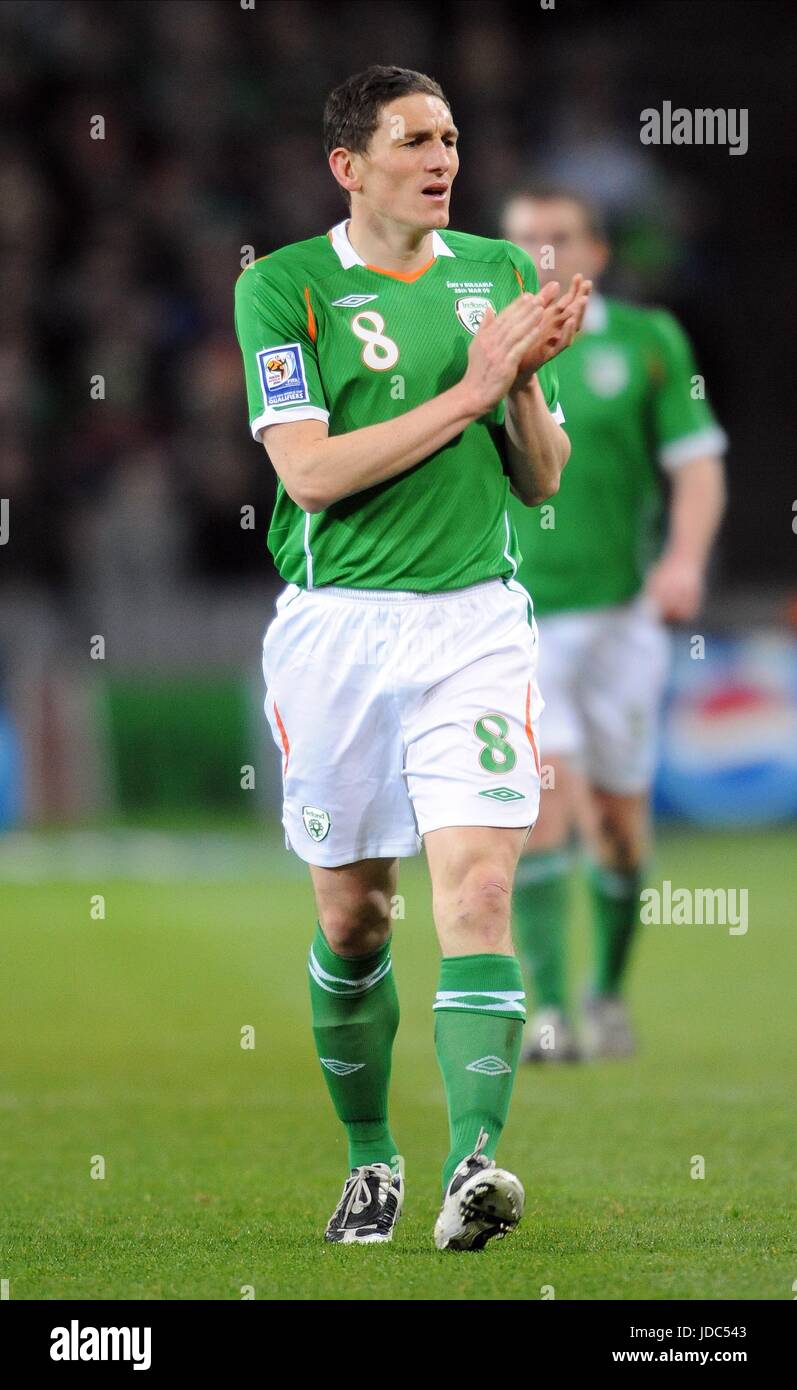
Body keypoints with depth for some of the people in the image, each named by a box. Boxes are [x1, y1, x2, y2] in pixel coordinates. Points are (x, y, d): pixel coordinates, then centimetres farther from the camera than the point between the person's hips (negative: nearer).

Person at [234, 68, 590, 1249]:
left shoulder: (499, 272, 9)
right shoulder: (282, 286, -2)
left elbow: (541, 480, 12)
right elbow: (309, 471, -13)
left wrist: (525, 379, -9)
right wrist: (470, 389, -16)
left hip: (474, 620, 1)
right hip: (336, 624, -1)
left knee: (478, 889, -15)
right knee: (353, 917, 7)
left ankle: (473, 1164, -23)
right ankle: (370, 1157, 26)